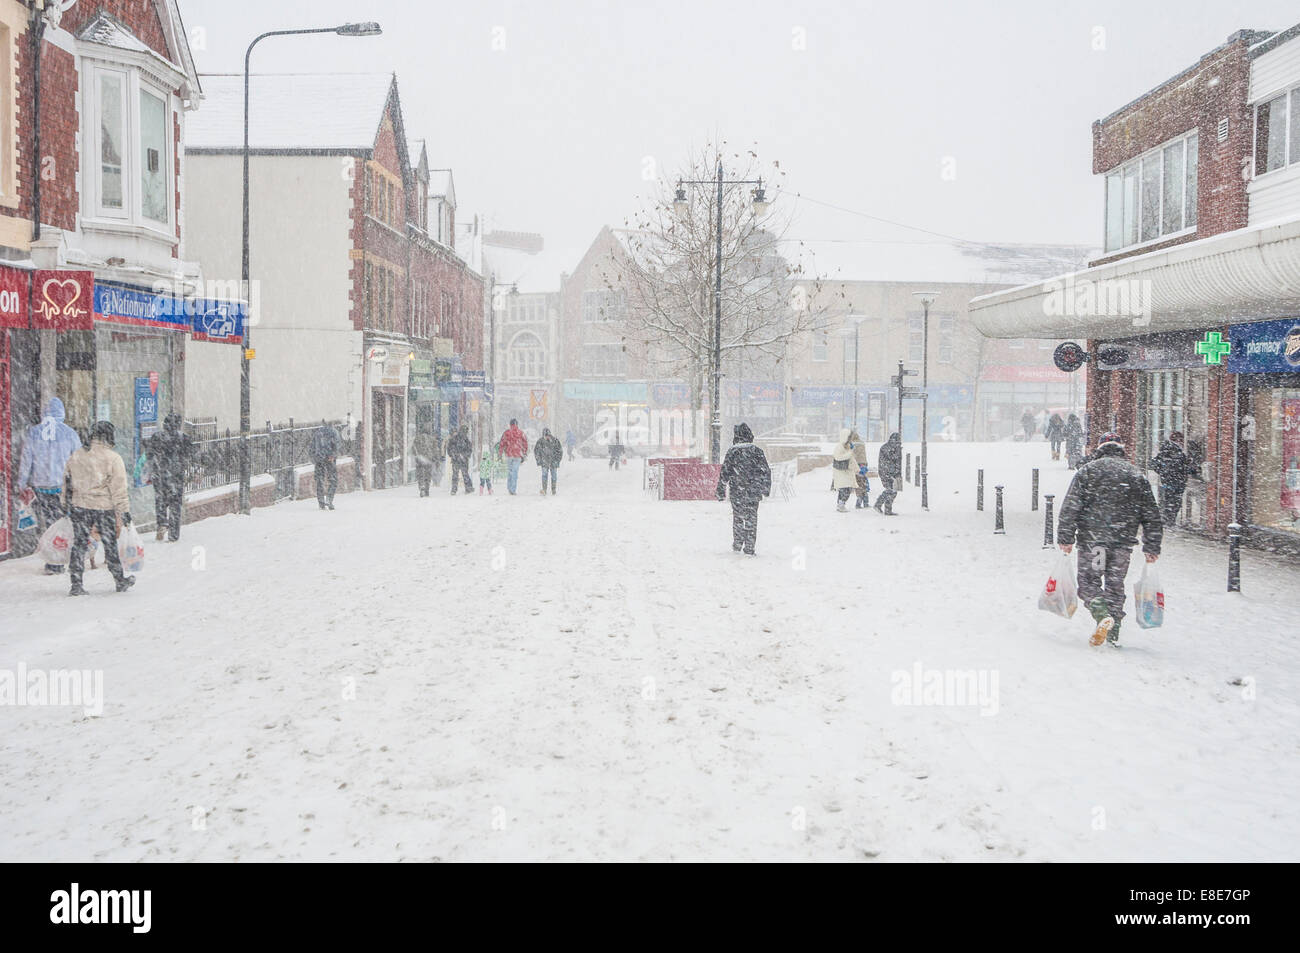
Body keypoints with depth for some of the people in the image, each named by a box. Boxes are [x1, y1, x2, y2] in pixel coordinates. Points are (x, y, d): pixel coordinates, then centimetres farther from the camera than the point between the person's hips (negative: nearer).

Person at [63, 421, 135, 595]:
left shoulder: (76, 456, 4)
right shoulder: (113, 458, -11)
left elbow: (67, 484, 12)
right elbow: (118, 489, -11)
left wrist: (68, 503, 23)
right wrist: (124, 510, -6)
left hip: (79, 507, 3)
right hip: (104, 507, -3)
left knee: (79, 544, 8)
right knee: (110, 544, 10)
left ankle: (76, 584, 3)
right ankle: (121, 581, 23)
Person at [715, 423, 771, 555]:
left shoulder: (732, 452, -6)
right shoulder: (757, 451, -1)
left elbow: (724, 474, -6)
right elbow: (766, 471, 4)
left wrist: (721, 492, 1)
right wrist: (766, 489, 16)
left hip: (737, 492, -1)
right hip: (754, 493, 1)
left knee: (738, 518, 15)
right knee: (752, 519, 8)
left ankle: (737, 545, 21)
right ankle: (749, 548, 5)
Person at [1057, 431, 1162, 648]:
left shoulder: (1087, 470, 3)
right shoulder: (1137, 475, 9)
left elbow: (1070, 507, -4)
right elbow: (1151, 515, 10)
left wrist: (1065, 538, -2)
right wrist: (1152, 548, 14)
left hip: (1091, 539, -2)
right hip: (1123, 541, 2)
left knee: (1088, 581, 4)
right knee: (1115, 584, 12)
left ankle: (1103, 615, -23)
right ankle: (1113, 635, 12)